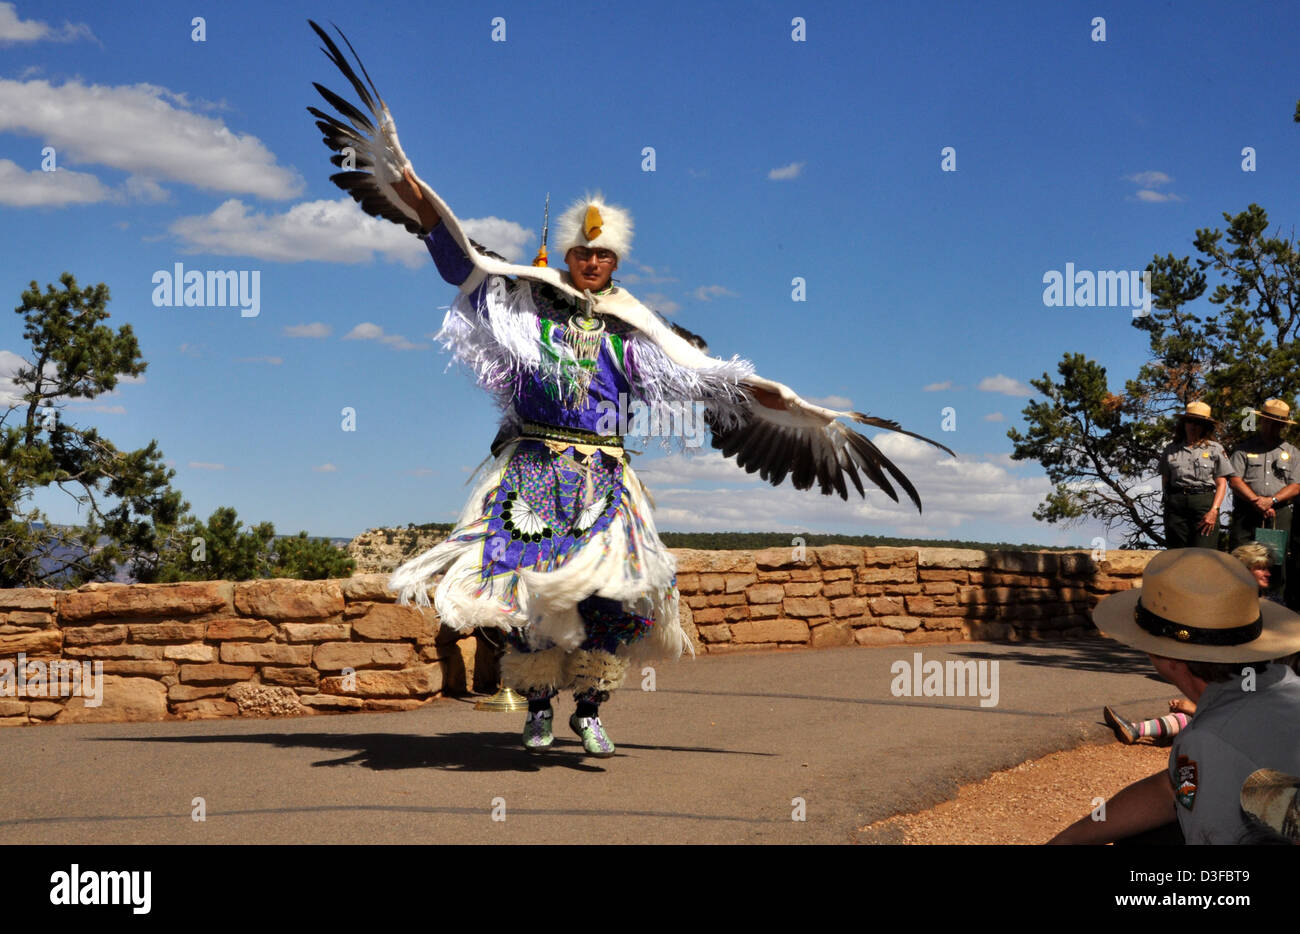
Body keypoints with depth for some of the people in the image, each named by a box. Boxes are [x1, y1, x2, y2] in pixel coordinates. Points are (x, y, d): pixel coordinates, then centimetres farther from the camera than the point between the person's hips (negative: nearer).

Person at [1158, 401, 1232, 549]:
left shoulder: (1215, 449, 9)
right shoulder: (1170, 449, 14)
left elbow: (1221, 484, 4)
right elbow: (1165, 480, 16)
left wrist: (1214, 511, -7)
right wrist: (1169, 503, 2)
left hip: (1204, 502, -2)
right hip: (1176, 502, 2)